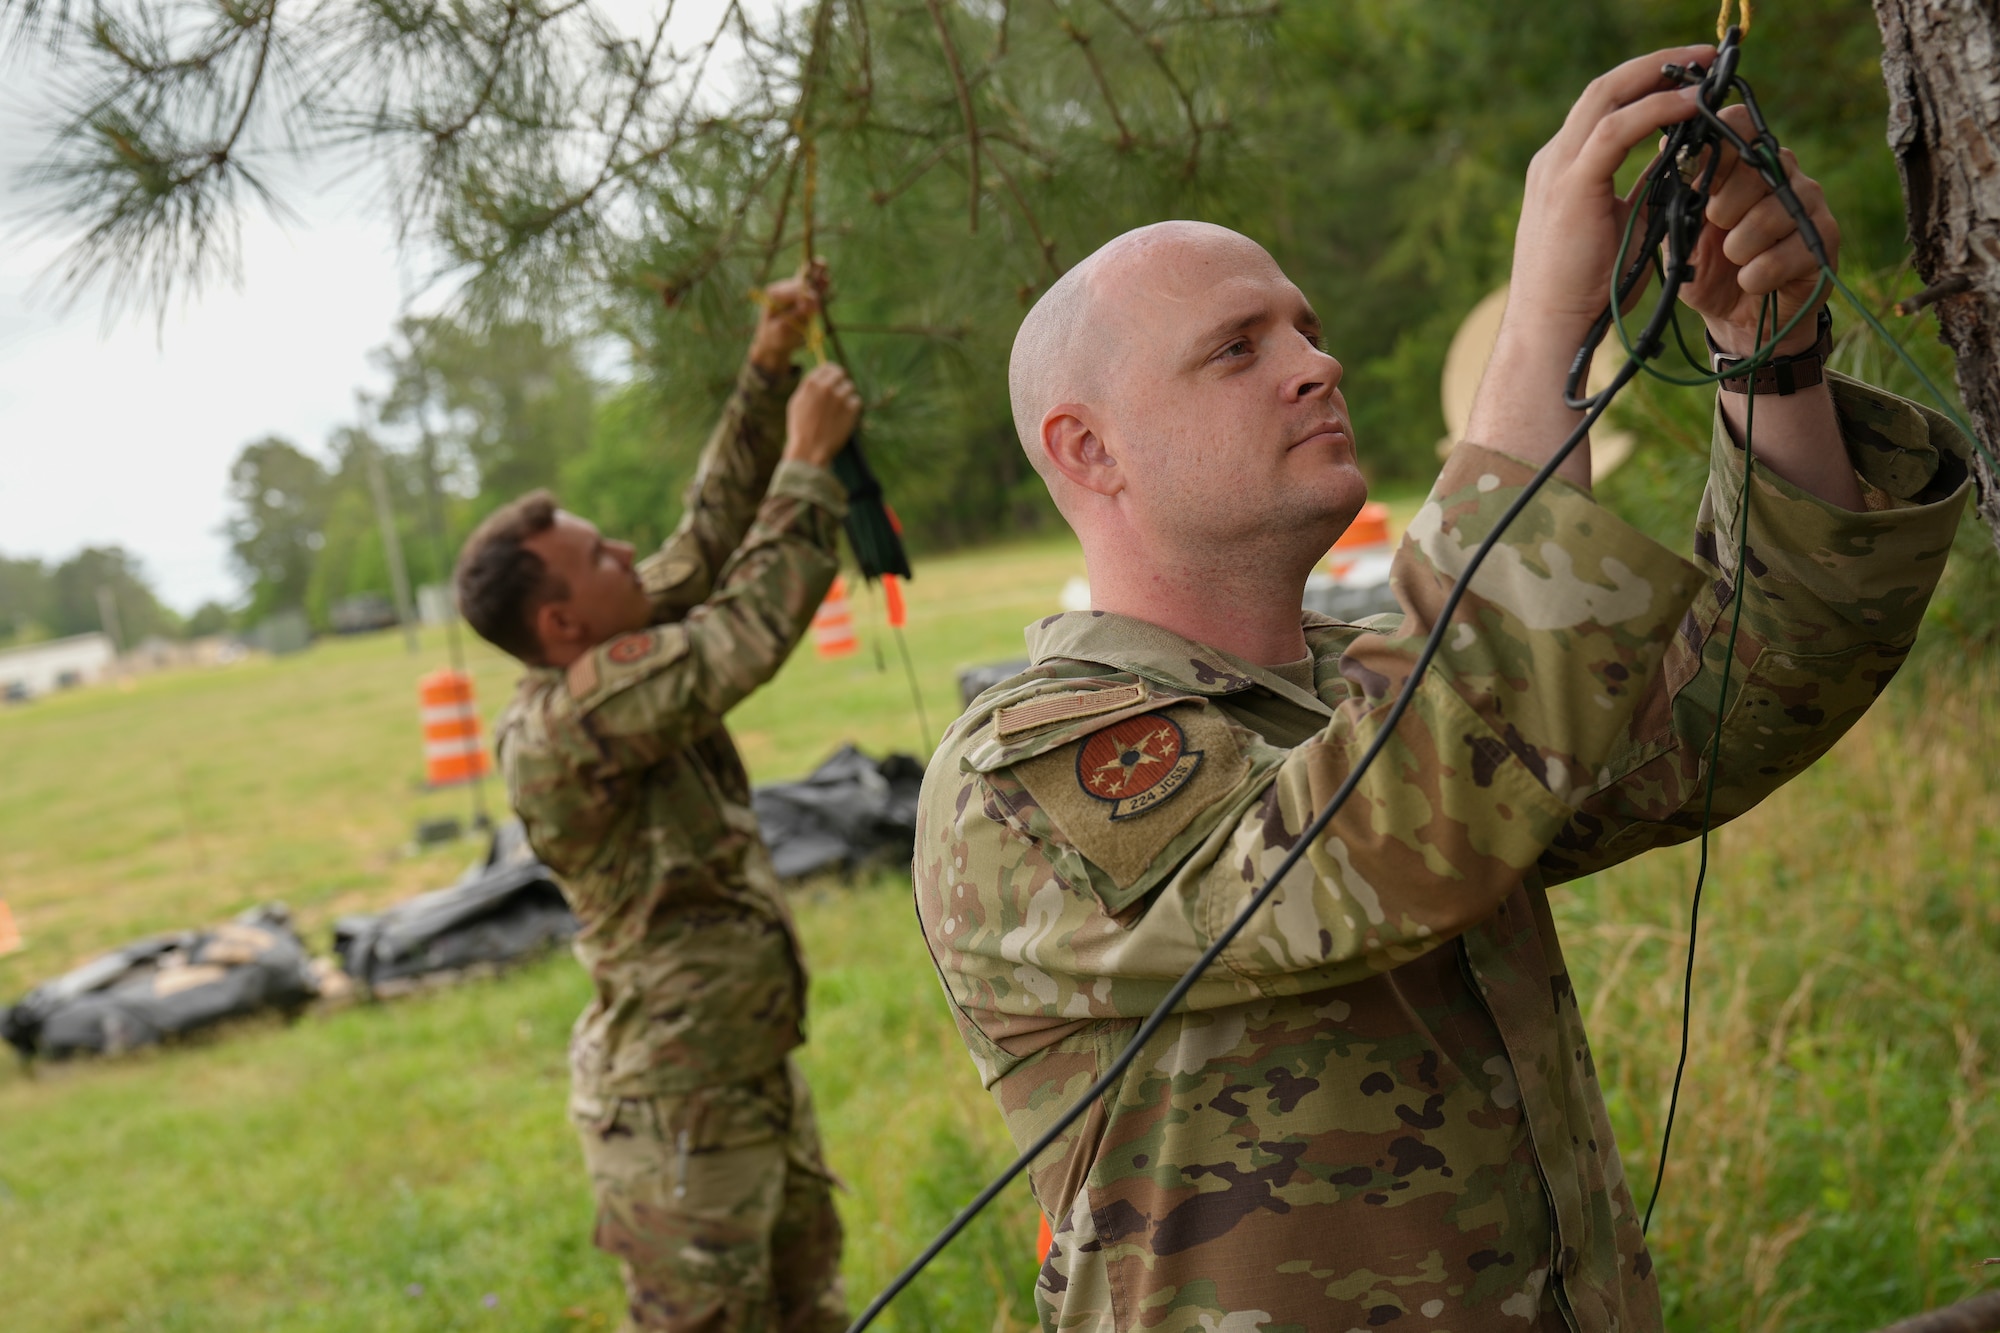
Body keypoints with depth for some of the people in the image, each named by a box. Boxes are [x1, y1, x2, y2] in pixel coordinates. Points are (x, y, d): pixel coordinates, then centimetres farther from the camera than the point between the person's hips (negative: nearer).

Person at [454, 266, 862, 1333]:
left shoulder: (622, 653, 2)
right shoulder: (564, 721, -24)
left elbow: (711, 535, 9)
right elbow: (746, 636, -27)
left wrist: (770, 366, 4)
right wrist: (810, 459, -17)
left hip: (757, 1077, 9)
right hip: (678, 1111, -9)